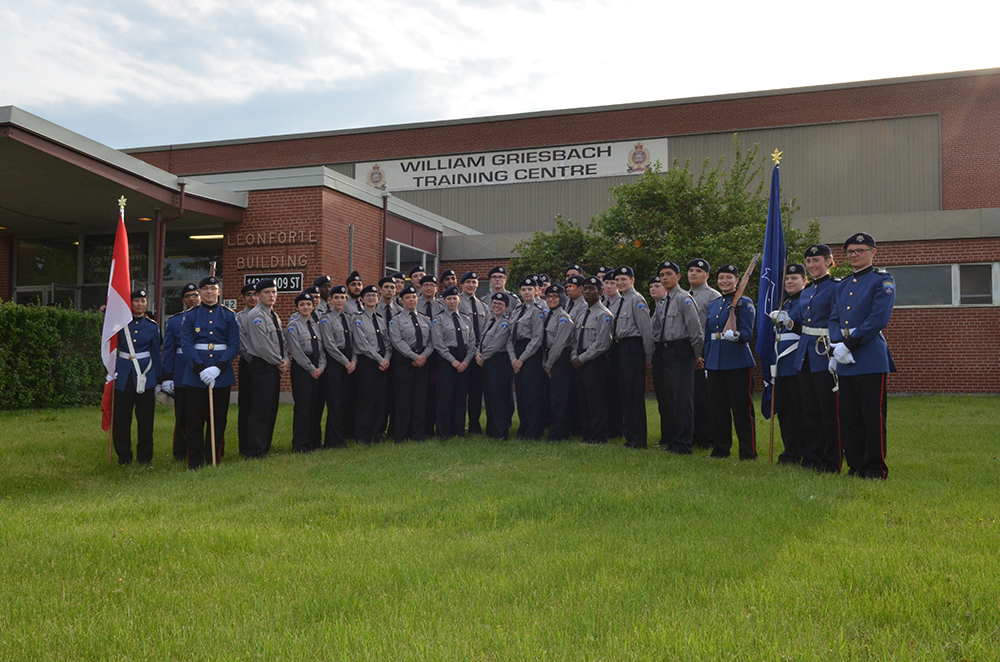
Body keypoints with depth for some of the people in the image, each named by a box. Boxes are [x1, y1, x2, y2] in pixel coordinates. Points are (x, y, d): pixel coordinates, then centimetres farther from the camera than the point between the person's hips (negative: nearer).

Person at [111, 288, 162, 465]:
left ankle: (145, 456, 14)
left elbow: (156, 354, 8)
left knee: (145, 419, 3)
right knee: (121, 418, 2)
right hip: (124, 375, 0)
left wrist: (158, 381, 7)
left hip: (145, 375, 0)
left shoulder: (152, 326, 5)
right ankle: (124, 456, 14)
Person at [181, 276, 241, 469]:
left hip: (222, 375, 1)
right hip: (196, 375, 0)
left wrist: (218, 368, -15)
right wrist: (201, 369, -17)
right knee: (195, 422, 2)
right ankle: (195, 464, 11)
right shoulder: (190, 316, 5)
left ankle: (215, 461, 17)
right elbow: (186, 344, -4)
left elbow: (234, 345, -1)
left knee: (219, 420, 6)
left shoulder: (229, 316, 5)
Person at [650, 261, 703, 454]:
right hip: (662, 351, 8)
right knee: (664, 397, 12)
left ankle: (683, 444, -3)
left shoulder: (684, 298, -9)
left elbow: (695, 328, -11)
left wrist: (697, 354, -7)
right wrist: (655, 349, 17)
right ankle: (667, 438, 24)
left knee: (681, 398, -8)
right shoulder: (661, 302, 17)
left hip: (679, 351, -8)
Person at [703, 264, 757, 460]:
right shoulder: (712, 305, 16)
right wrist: (706, 362, 15)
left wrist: (736, 335, -33)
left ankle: (748, 452, 4)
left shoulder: (744, 303, -3)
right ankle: (720, 449, 19)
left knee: (742, 408, -3)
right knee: (718, 408, 10)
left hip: (738, 362, -6)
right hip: (715, 362, 6)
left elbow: (748, 333, -11)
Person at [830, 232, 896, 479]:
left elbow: (879, 319, -13)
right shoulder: (842, 286, 18)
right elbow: (834, 319, 12)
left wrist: (849, 344, -16)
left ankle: (876, 467, 5)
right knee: (849, 417, 8)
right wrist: (837, 347, -7)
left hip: (871, 359, -6)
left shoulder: (883, 280, -2)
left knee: (873, 415, -3)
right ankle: (856, 466, 16)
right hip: (845, 361, 6)